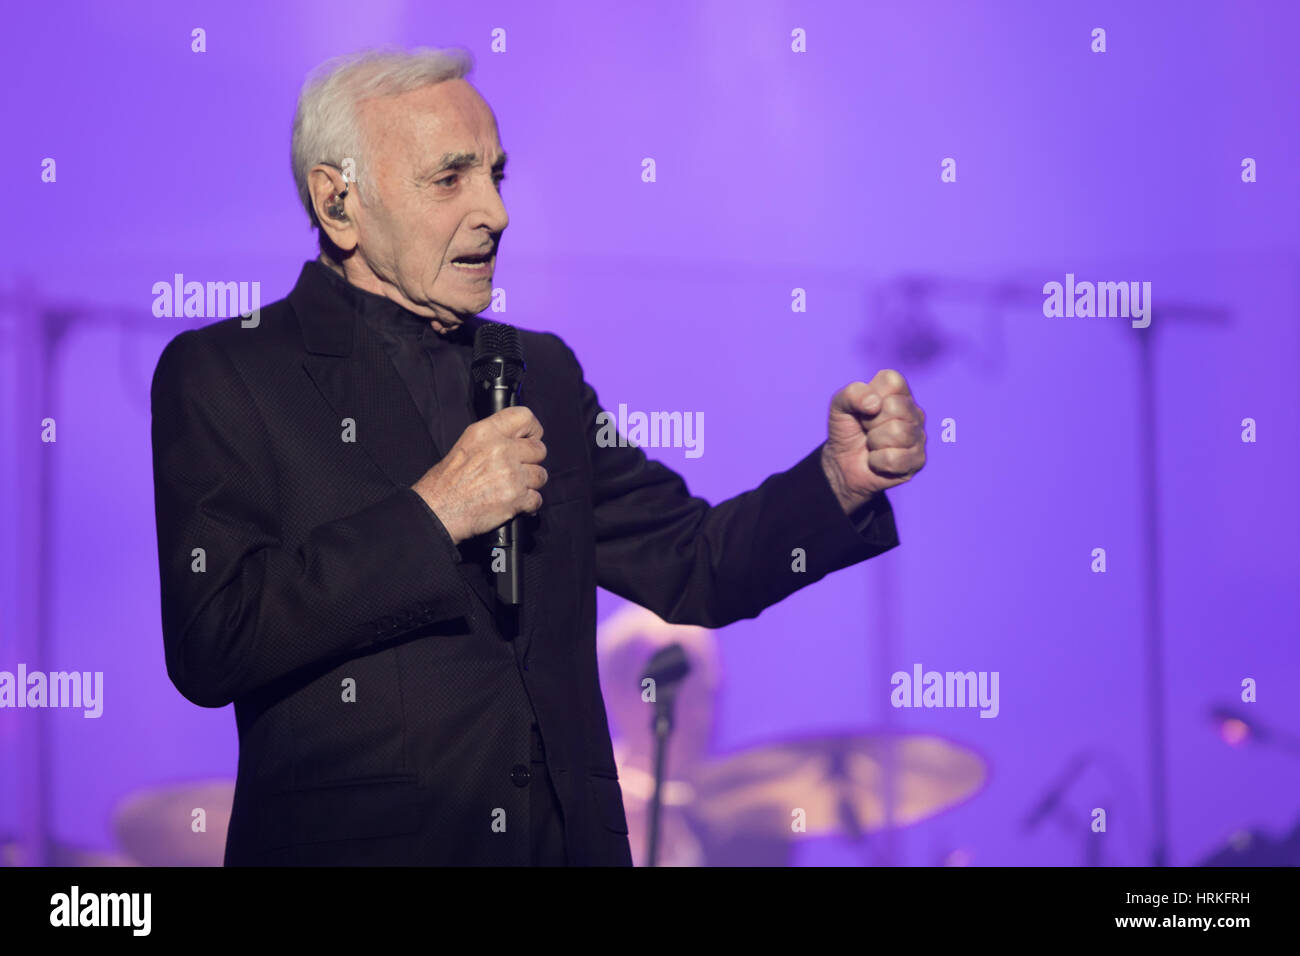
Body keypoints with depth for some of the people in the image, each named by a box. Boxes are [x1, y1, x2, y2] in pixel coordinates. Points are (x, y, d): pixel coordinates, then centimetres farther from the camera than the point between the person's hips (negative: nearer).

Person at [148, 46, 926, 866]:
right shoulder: (221, 373, -5)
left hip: (567, 842, 5)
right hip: (350, 842, -5)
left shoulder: (542, 373, 11)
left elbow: (688, 567, 8)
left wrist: (840, 479, -8)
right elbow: (209, 645, -16)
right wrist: (430, 515, -18)